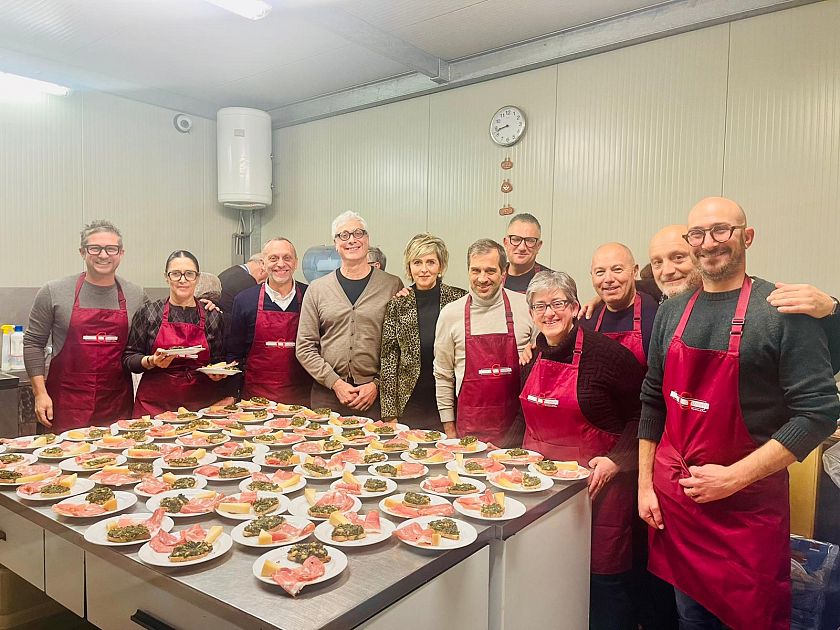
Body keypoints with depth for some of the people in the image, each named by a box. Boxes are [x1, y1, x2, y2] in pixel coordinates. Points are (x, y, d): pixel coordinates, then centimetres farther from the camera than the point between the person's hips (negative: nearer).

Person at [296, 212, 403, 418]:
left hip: (377, 395, -1)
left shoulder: (393, 286, 1)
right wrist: (335, 383, -6)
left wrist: (377, 384, -8)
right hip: (327, 395, 2)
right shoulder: (317, 289, 6)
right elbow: (305, 348, 4)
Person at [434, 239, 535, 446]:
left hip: (517, 427, 0)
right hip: (470, 428, 0)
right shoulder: (450, 313, -2)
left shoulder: (526, 307, -3)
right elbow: (443, 375, 5)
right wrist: (449, 430, 5)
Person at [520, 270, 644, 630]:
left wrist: (617, 459, -18)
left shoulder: (605, 353, -14)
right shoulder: (533, 355, 5)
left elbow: (640, 413, -9)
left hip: (597, 479, -5)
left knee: (604, 573, 6)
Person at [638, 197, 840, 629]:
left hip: (747, 506, -4)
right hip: (673, 499, 4)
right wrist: (645, 484, 6)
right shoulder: (671, 312, 5)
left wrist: (734, 477, -17)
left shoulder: (784, 311, -10)